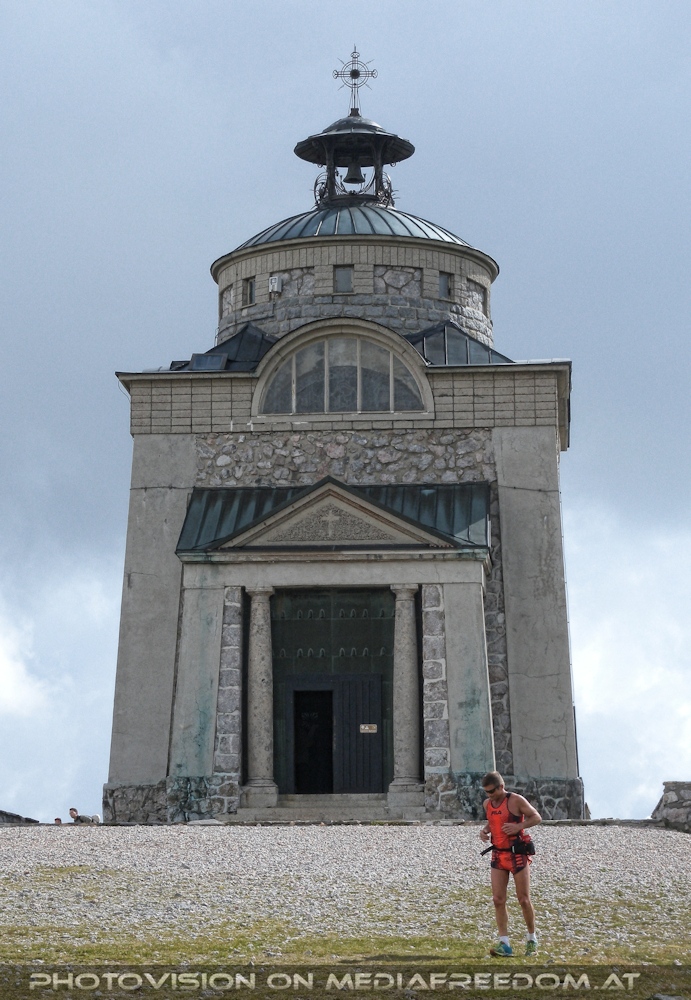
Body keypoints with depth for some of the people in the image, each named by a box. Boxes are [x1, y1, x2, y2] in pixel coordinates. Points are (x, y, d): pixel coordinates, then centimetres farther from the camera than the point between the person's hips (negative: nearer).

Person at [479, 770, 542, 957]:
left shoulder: (516, 800, -11)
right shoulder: (487, 804, 7)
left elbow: (537, 817, -6)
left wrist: (518, 826, -21)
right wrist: (485, 830, 3)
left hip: (518, 855, -5)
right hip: (498, 856, 5)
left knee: (524, 900, 1)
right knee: (498, 900, -5)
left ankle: (532, 940, 18)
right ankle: (504, 944, -4)